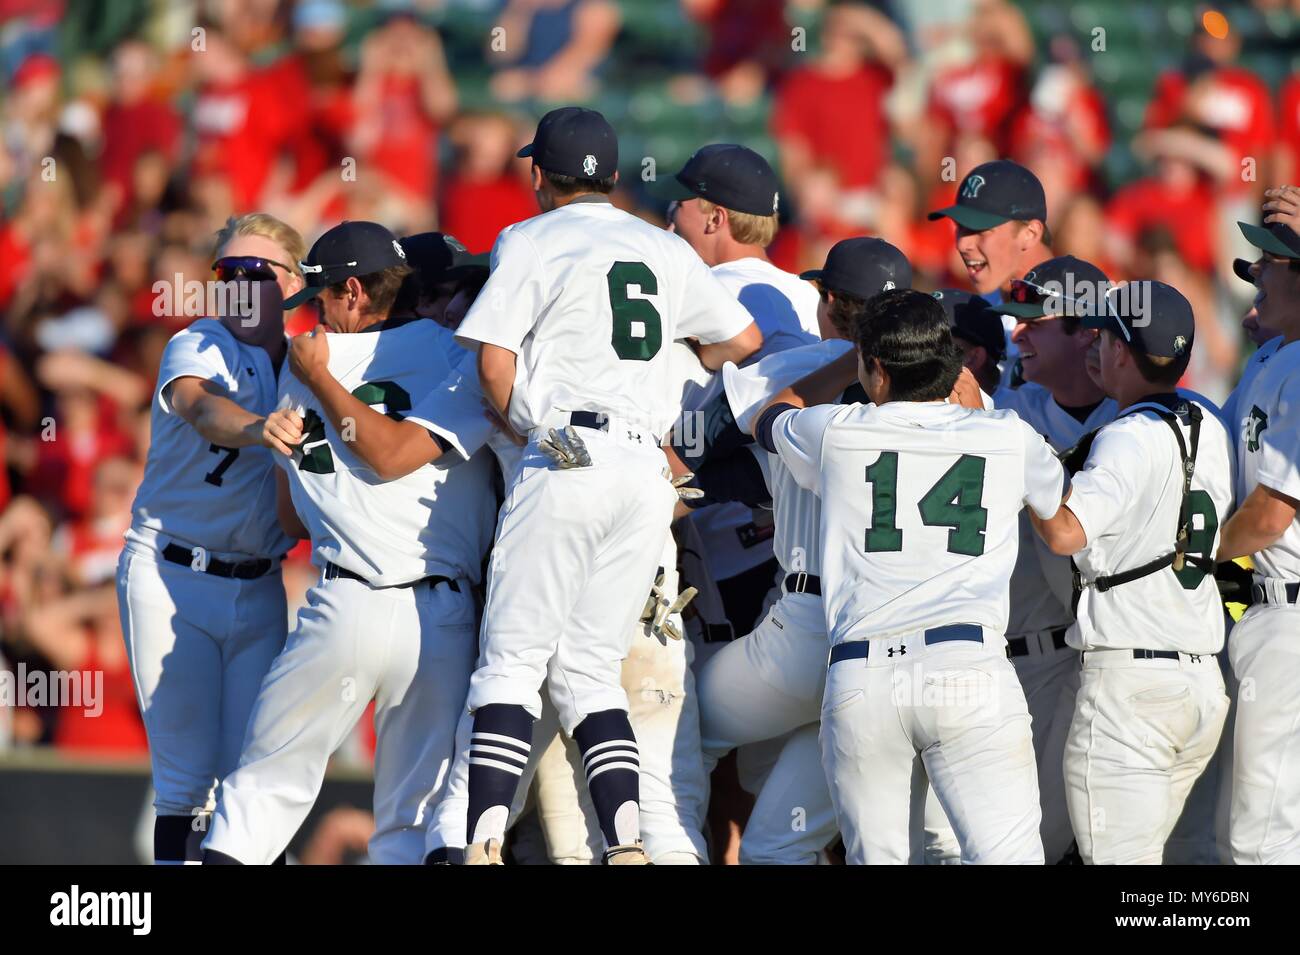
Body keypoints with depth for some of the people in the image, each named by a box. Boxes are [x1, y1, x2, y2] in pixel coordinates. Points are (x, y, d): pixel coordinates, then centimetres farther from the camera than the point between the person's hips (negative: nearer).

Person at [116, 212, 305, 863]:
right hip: (171, 581, -4)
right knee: (187, 772, -6)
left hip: (259, 590, 4)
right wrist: (259, 429, -53)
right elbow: (202, 408, -30)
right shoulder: (197, 349, -7)